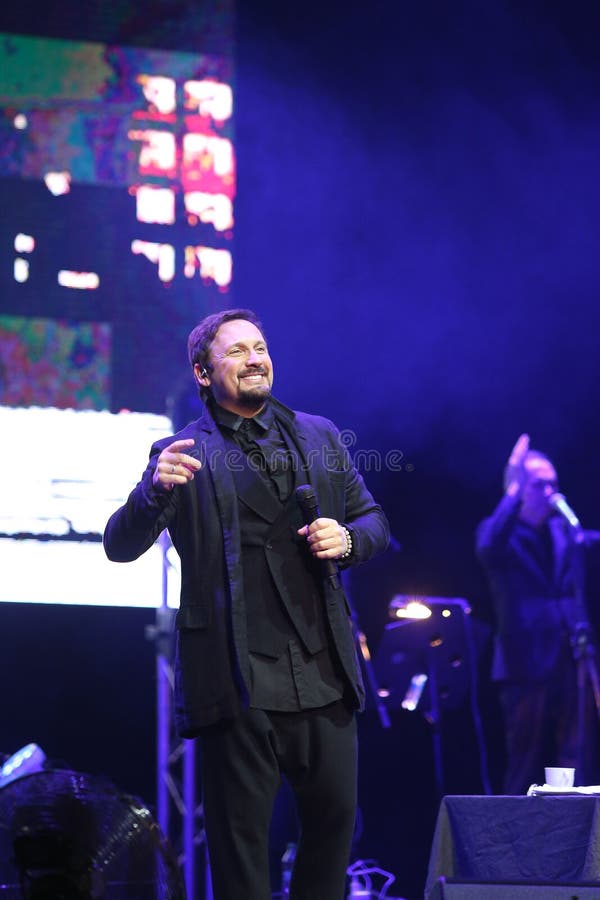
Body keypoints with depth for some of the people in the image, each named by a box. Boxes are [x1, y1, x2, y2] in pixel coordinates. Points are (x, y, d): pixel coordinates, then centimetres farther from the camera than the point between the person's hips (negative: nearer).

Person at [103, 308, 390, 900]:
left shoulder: (319, 436, 14)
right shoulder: (185, 455, 1)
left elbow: (372, 520, 20)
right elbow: (120, 546, -6)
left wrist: (348, 540, -4)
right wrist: (155, 490, -26)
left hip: (322, 670, 4)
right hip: (238, 681, -4)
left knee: (334, 815, 9)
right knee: (240, 835, 1)